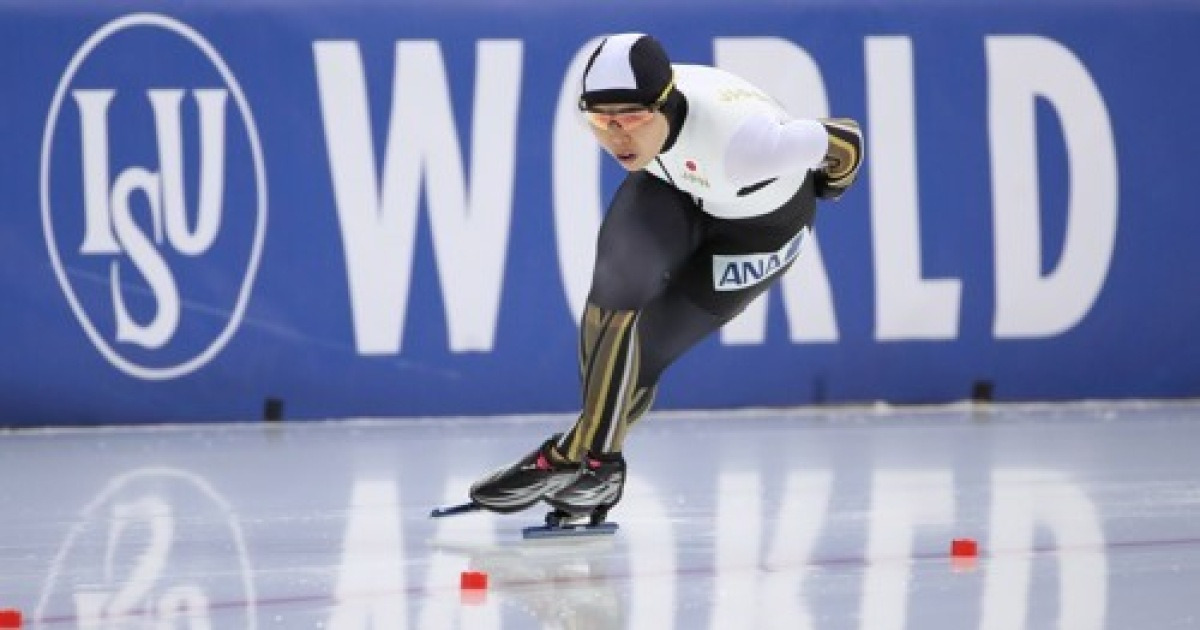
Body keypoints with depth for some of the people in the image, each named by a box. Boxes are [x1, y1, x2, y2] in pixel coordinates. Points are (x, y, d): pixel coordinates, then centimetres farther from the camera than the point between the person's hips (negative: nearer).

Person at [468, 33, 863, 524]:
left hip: (758, 225, -3)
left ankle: (590, 455, 10)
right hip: (674, 189, 4)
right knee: (615, 294, -22)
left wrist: (827, 186, -5)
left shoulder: (739, 139, -45)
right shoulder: (609, 106, -29)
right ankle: (600, 418, -3)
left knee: (647, 343, -10)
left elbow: (844, 143, -27)